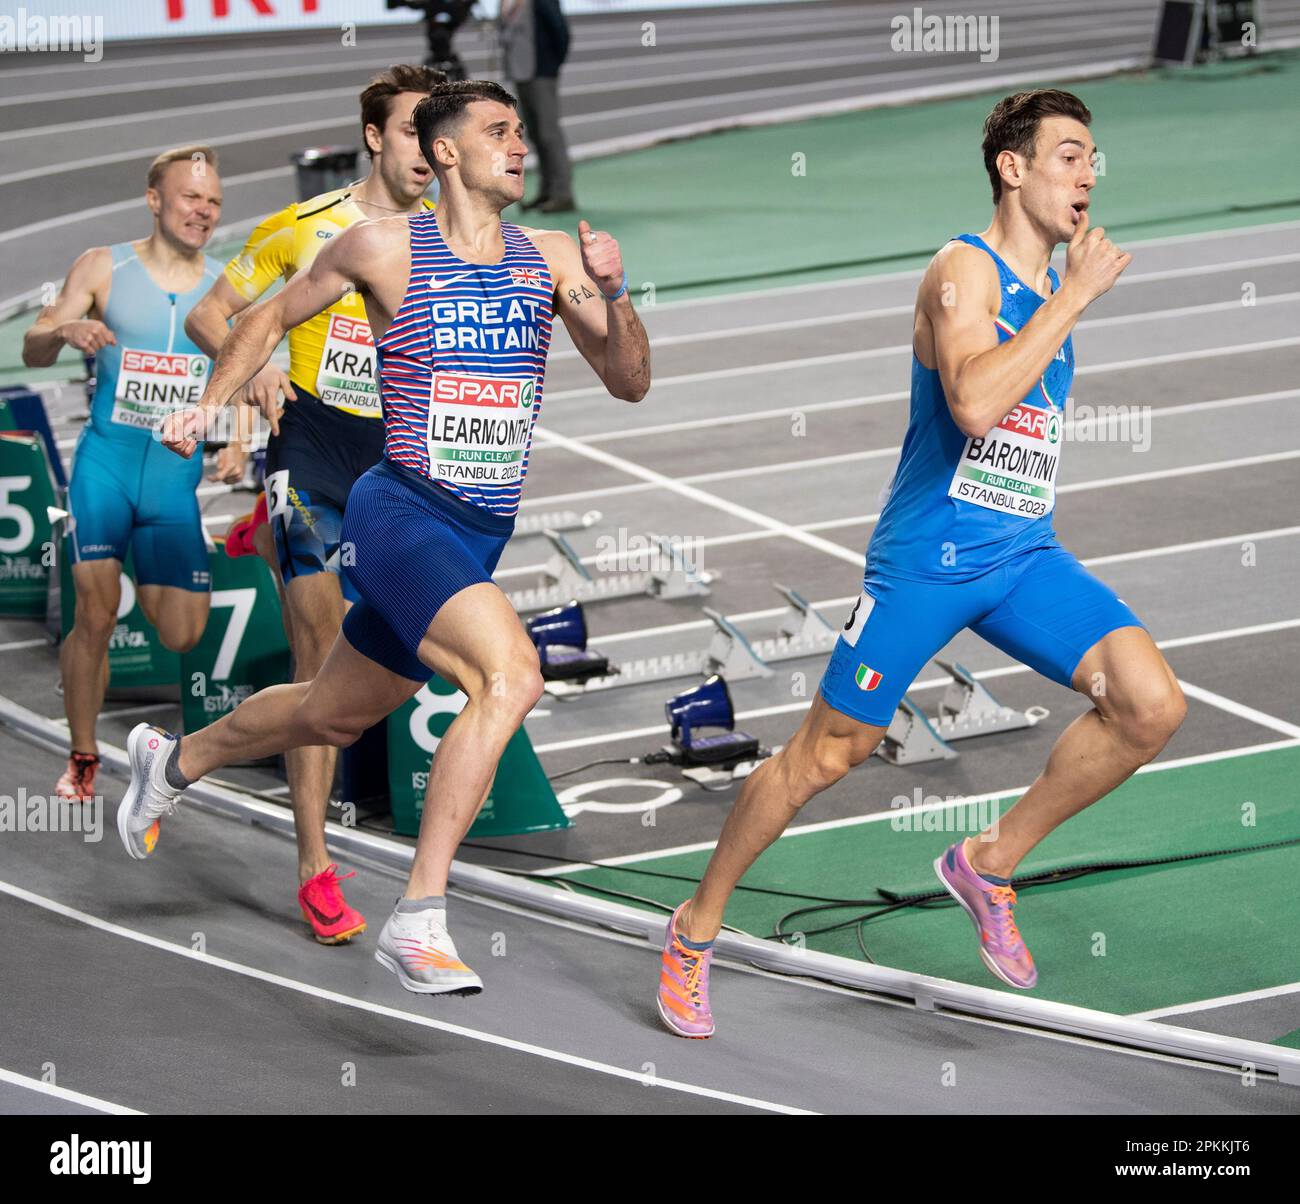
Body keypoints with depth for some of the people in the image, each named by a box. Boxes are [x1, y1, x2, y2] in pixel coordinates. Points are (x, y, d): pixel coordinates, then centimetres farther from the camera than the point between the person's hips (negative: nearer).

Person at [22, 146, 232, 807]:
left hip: (178, 474, 2)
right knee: (95, 615, -11)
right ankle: (82, 758, 8)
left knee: (182, 636, -2)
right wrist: (64, 331, -25)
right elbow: (32, 351, -2)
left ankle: (148, 582, 34)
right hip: (106, 462, -2)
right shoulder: (102, 268, -1)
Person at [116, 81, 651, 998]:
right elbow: (273, 317, 11)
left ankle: (174, 761, 50)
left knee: (332, 716, 22)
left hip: (483, 536, 6)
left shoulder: (551, 258, 5)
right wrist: (211, 405, 4)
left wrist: (613, 293, -13)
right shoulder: (386, 249, -5)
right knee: (511, 673, -29)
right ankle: (419, 920, -26)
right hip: (402, 513, -6)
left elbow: (630, 383, 2)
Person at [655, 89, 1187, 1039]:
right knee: (829, 753, 1)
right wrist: (1073, 299, -26)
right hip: (927, 557, -7)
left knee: (1154, 704, -11)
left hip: (1023, 555, 7)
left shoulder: (1053, 286, 12)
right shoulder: (966, 271, -13)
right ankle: (697, 929, 19)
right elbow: (973, 403, -30)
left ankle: (991, 863, 6)